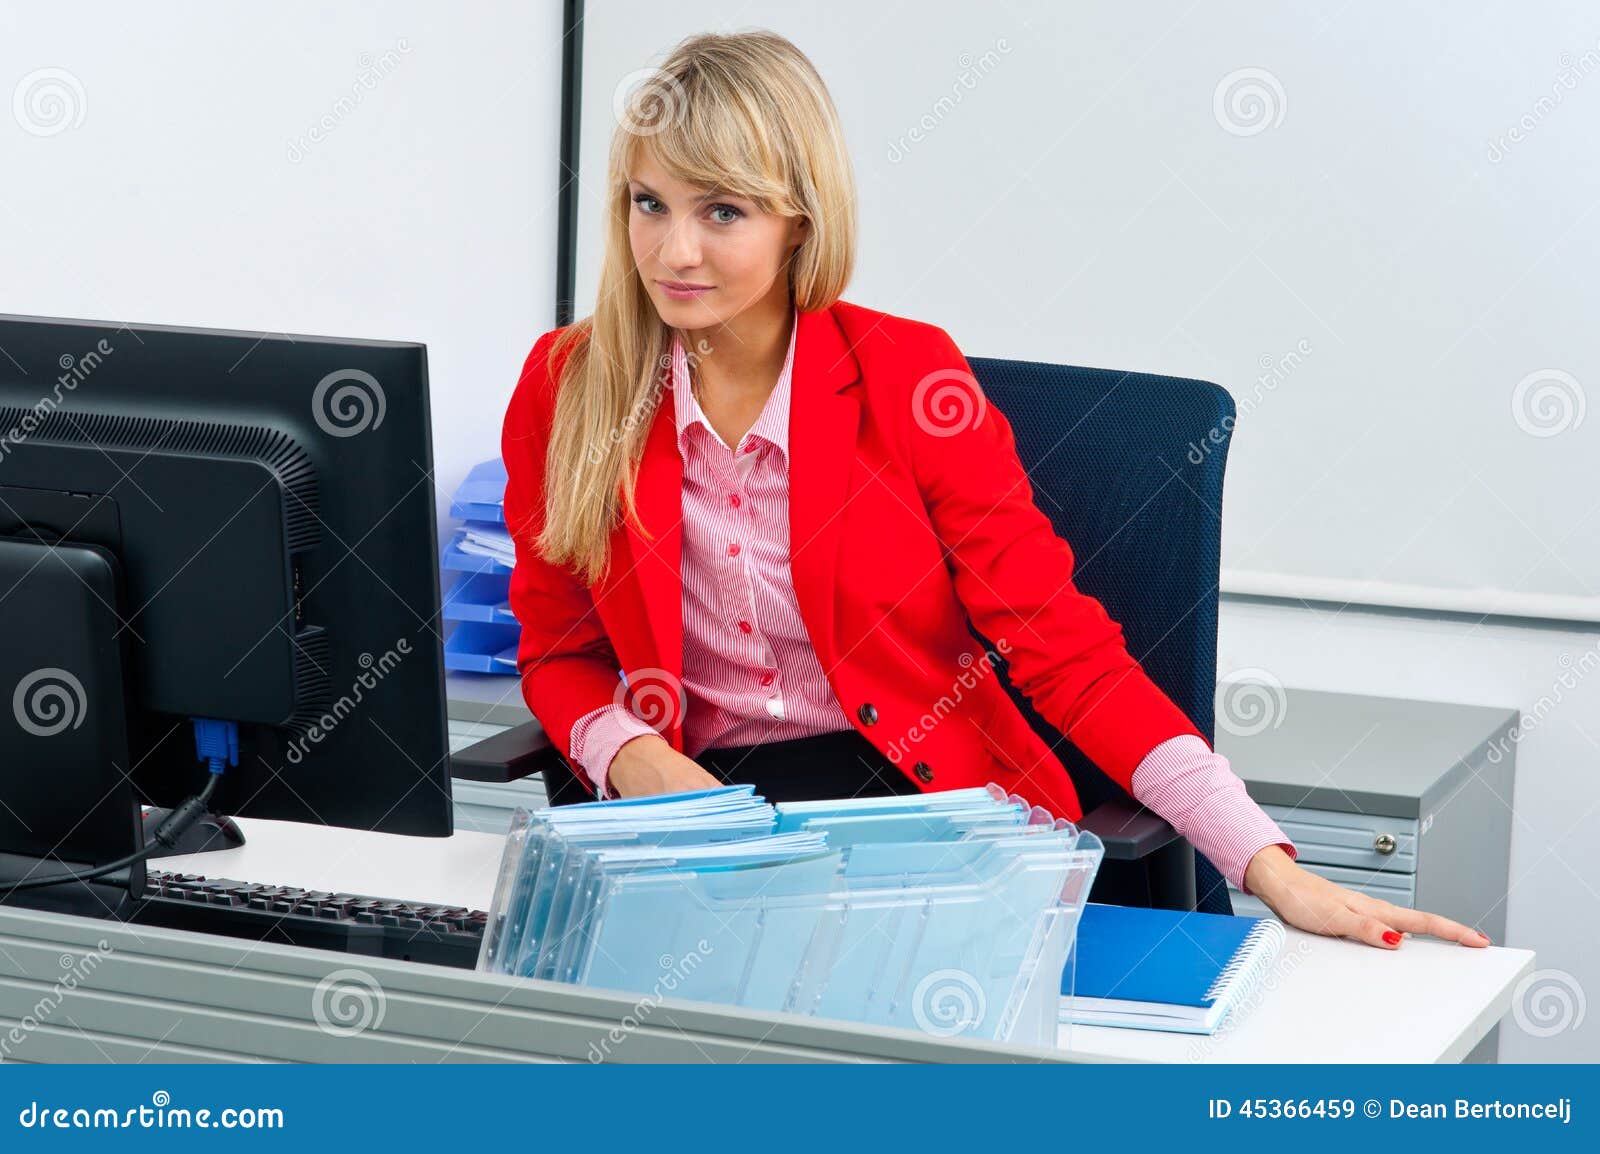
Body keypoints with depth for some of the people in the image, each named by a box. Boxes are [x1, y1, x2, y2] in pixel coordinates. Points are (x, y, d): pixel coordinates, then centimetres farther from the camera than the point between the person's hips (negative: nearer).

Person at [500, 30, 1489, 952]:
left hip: (926, 794, -1)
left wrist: (1269, 867, -17)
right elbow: (558, 655, 12)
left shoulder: (905, 375, -5)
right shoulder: (567, 389, 0)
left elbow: (1060, 637, -7)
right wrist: (633, 761, -12)